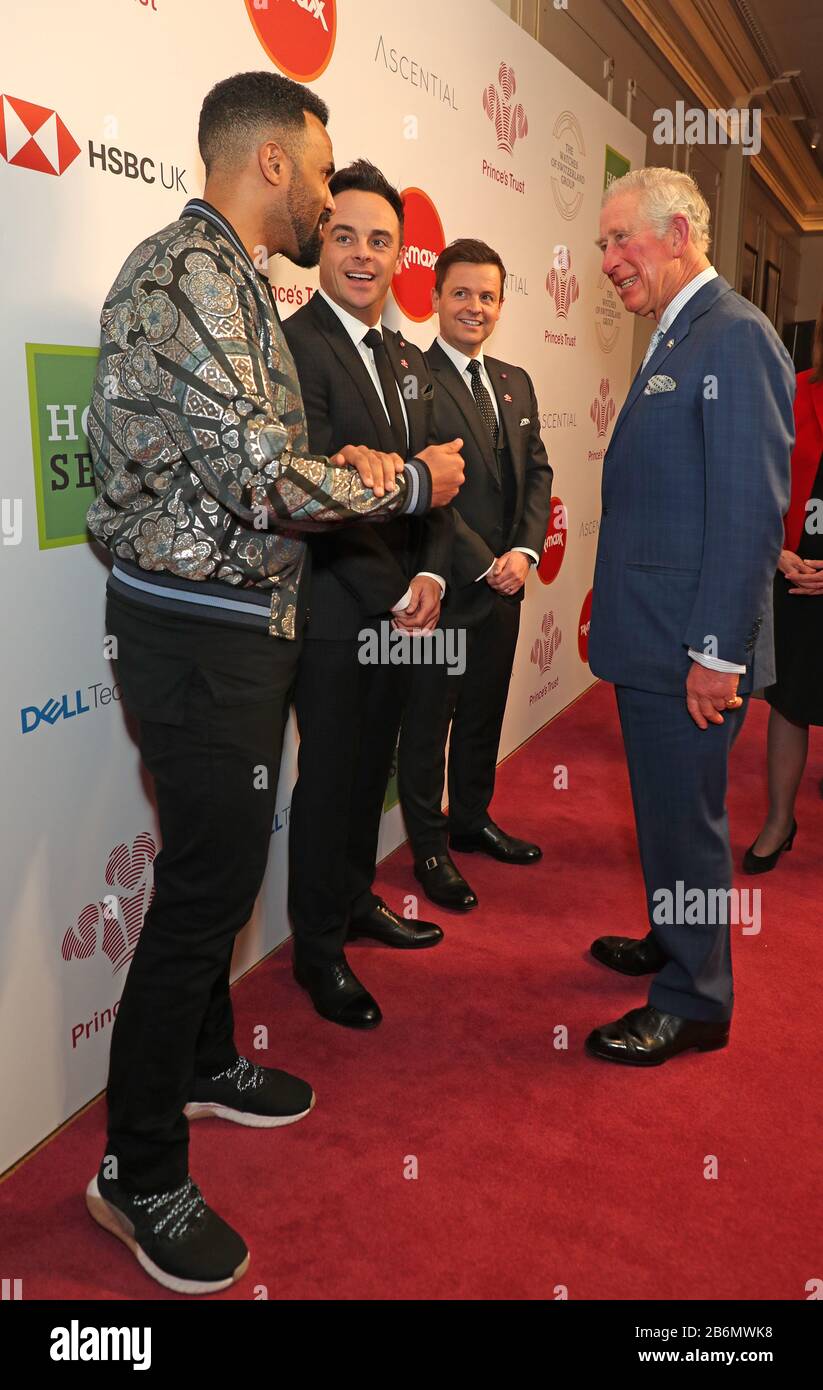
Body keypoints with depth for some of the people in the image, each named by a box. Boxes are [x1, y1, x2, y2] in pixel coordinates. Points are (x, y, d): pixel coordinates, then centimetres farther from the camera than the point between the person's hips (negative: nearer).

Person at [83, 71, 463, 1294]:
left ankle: (204, 1066, 39)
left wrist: (333, 469, 5)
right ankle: (139, 1173, 16)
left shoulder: (226, 277, 17)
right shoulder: (191, 273, -16)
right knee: (204, 885, -2)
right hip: (201, 631, -10)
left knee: (221, 866, 20)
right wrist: (406, 483, -11)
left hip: (233, 621, 10)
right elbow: (263, 480, -25)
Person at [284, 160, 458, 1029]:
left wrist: (431, 575, -5)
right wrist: (394, 594, -16)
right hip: (334, 608, -7)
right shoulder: (294, 346, -13)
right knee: (329, 779, 4)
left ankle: (356, 901, 38)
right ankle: (318, 948, 21)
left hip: (402, 606, 7)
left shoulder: (410, 361, 13)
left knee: (372, 767, 18)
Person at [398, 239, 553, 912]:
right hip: (443, 585, -7)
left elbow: (537, 472, 11)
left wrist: (523, 552, -4)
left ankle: (472, 820, 37)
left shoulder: (516, 382, 13)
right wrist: (483, 564, -15)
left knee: (484, 715, 19)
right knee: (427, 722, 6)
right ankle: (430, 848, 20)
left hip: (503, 585, 7)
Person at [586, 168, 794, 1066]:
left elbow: (750, 510, -20)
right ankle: (672, 944, 40)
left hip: (693, 647, -9)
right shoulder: (676, 340, 16)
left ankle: (693, 1004, 19)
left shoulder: (735, 337, -14)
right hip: (651, 637, 9)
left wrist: (717, 652, -21)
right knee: (666, 811, 21)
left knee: (684, 819, 2)